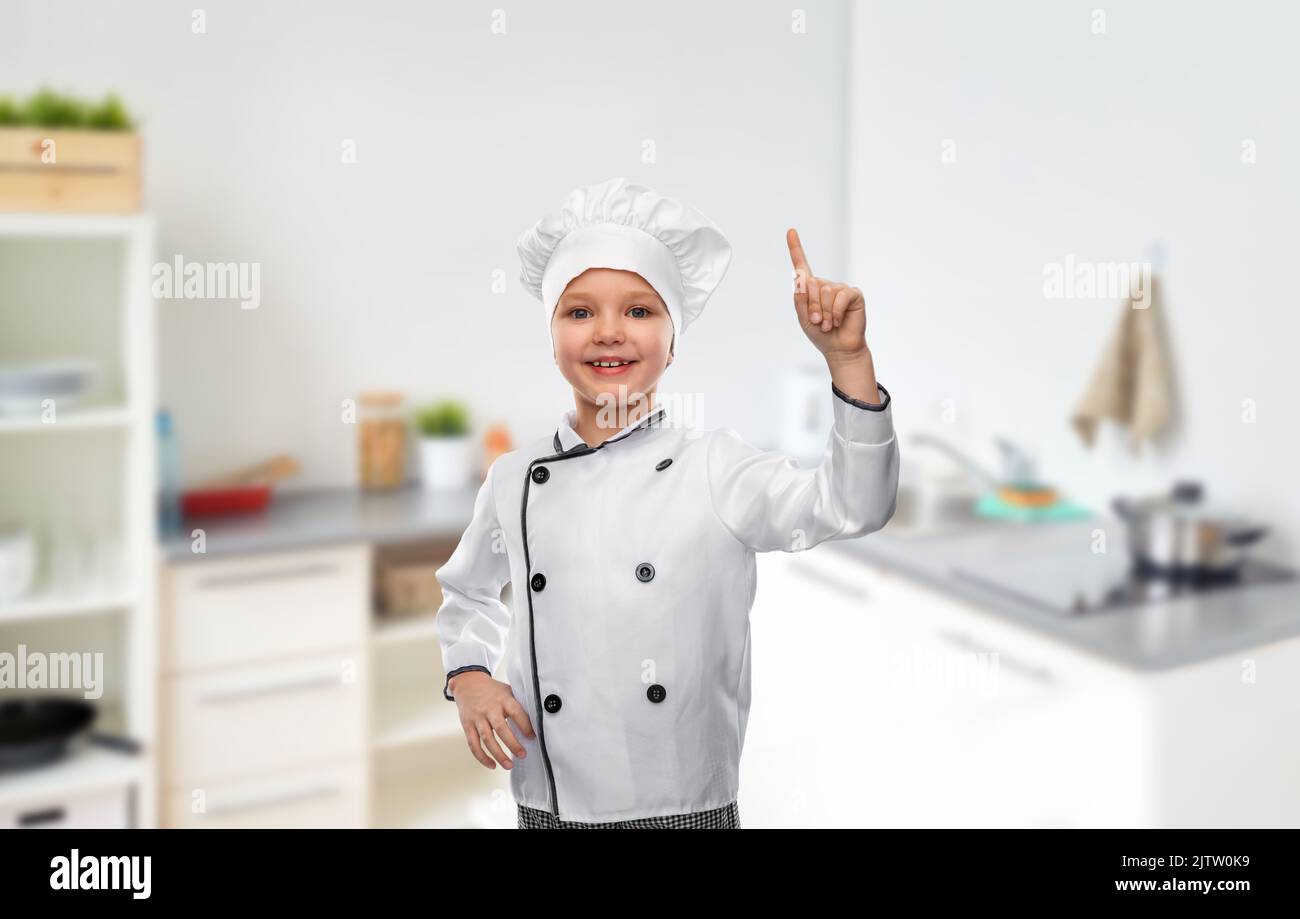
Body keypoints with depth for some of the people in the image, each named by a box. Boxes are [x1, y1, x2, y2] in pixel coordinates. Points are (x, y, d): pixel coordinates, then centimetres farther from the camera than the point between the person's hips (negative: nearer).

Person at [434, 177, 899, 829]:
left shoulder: (714, 466, -8)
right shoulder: (513, 479, 0)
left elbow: (853, 507, -21)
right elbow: (467, 592, 17)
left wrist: (848, 358, -30)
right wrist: (468, 679, 1)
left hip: (688, 806, -2)